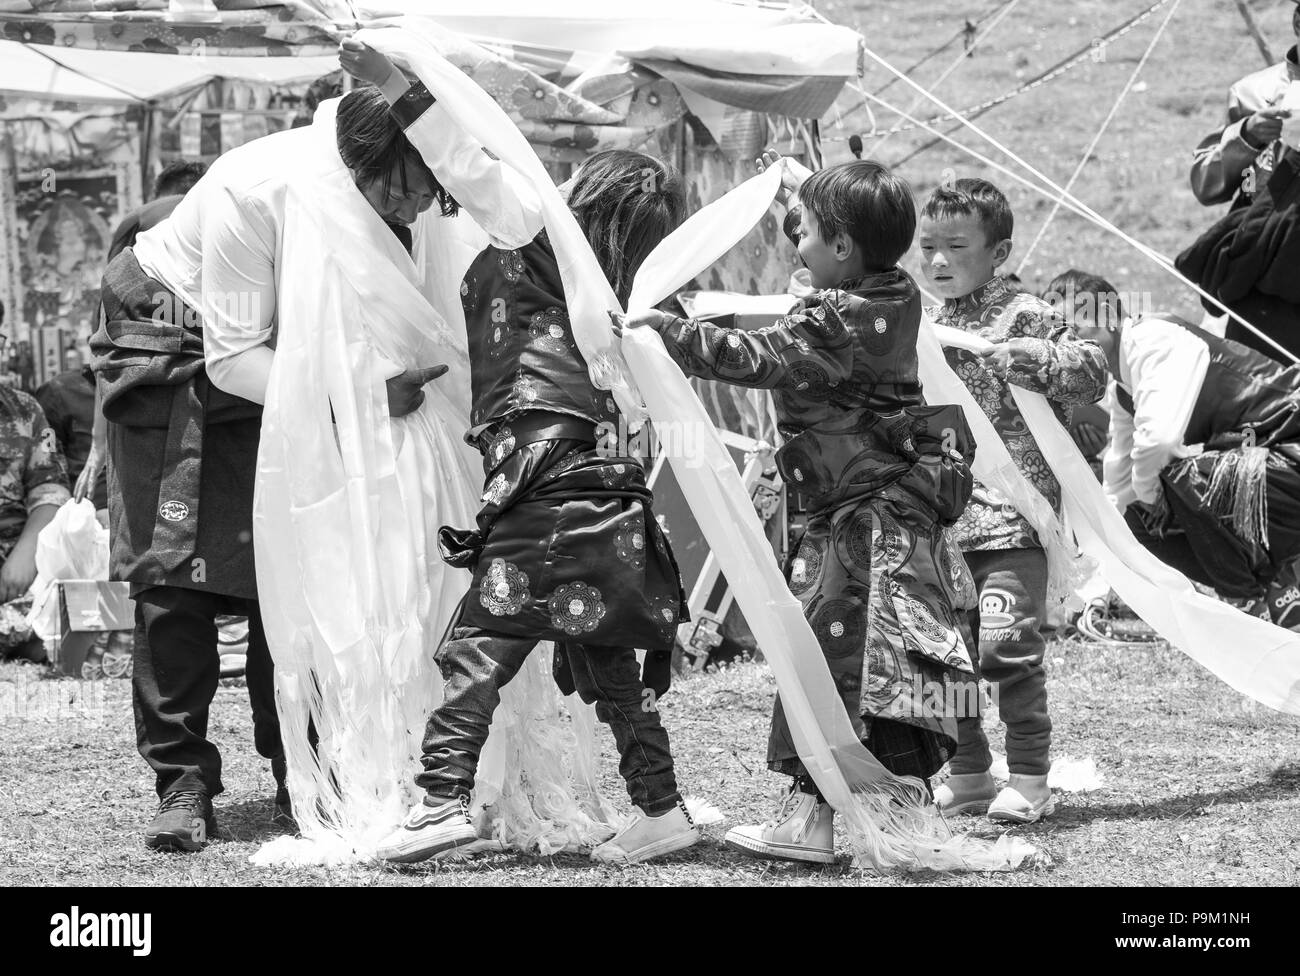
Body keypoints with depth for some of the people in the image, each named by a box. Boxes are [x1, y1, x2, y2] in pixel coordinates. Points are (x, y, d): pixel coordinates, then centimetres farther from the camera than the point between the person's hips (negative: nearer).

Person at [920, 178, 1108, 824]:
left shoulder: (1024, 317, -6)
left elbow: (1092, 376, -12)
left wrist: (1045, 359, -25)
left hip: (1011, 519, -7)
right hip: (942, 522, 7)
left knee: (1007, 644, -13)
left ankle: (1029, 780, -3)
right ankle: (968, 775, 22)